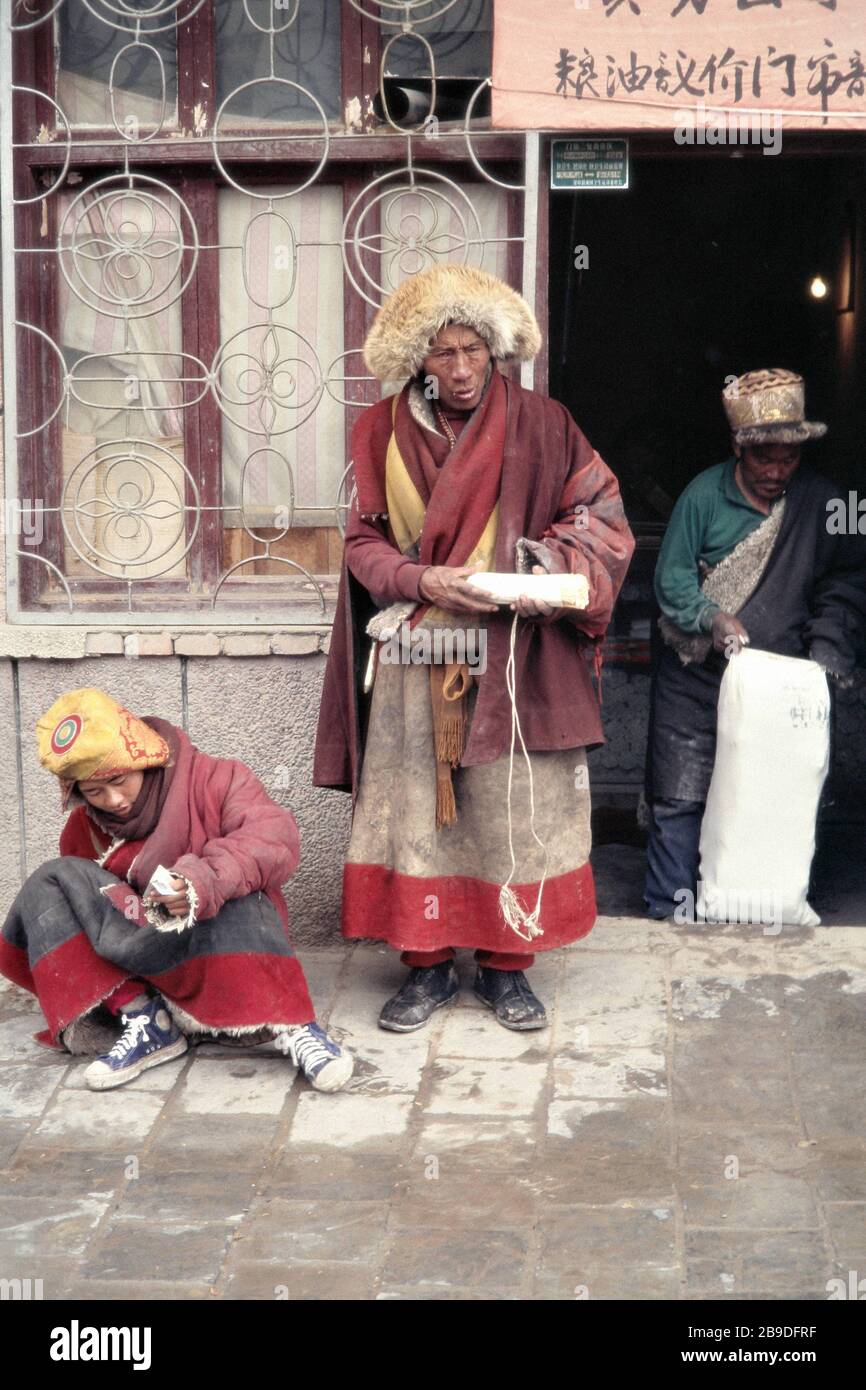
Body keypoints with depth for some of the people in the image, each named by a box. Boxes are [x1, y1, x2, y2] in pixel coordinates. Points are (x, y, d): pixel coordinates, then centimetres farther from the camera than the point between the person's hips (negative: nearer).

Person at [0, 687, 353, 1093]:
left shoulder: (213, 780, -8)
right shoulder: (84, 828, 8)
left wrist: (207, 879, -42)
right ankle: (142, 1020, -25)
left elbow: (276, 838, -26)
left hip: (230, 952, -5)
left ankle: (293, 1030, -36)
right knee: (51, 882, -13)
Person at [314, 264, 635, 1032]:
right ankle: (427, 964, 16)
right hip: (413, 663, 1)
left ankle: (506, 964, 17)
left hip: (513, 662, -1)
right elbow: (364, 544, 4)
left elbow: (602, 516, 1)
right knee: (414, 809, 4)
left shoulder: (540, 426, 0)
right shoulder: (383, 431, 4)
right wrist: (423, 580, -14)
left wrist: (553, 573, -17)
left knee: (513, 811, 3)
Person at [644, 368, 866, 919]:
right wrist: (712, 618, -21)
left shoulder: (821, 502, 0)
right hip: (695, 679, -1)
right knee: (679, 796, 0)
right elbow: (671, 575, -4)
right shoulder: (705, 495, -6)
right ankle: (669, 910, 11)